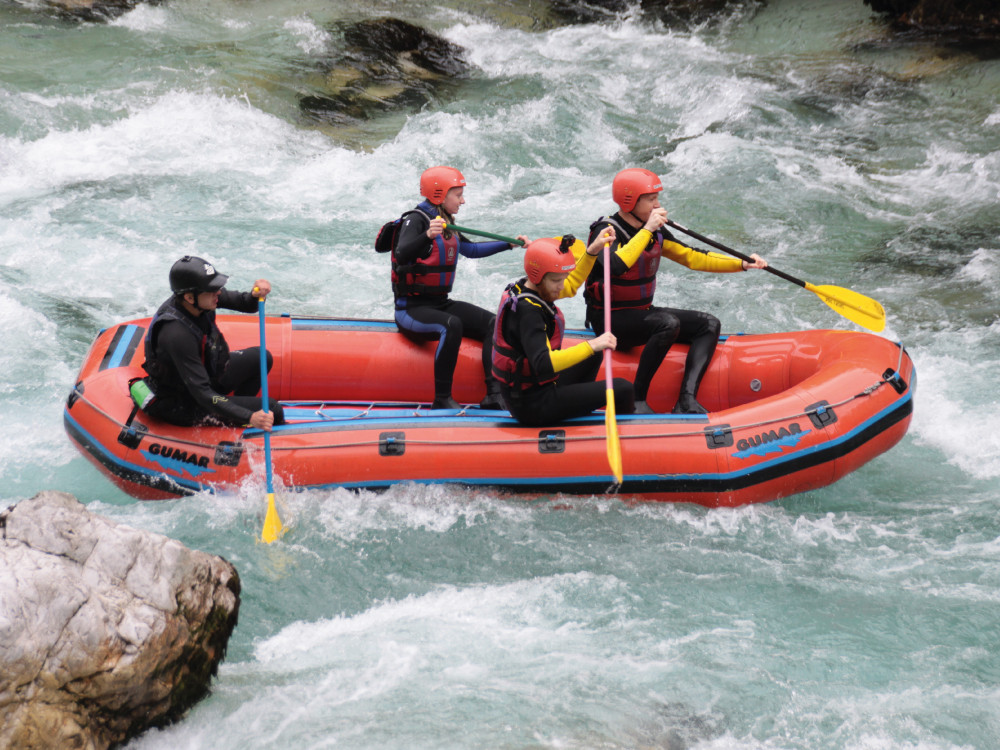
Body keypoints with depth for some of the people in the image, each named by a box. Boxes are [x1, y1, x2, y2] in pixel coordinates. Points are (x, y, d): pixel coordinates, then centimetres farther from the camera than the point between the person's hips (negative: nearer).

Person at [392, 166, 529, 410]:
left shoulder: (445, 223, 14)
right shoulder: (416, 220, -12)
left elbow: (471, 250, 31)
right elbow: (402, 255, -31)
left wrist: (510, 243, 26)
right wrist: (428, 236, -48)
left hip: (440, 304, 8)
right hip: (411, 308, -8)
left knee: (491, 323, -12)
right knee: (452, 325, -36)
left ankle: (494, 394, -21)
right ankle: (442, 399, -31)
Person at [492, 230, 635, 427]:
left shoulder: (520, 288, 3)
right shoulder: (527, 310, -27)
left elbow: (569, 287, 22)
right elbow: (543, 365, -37)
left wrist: (592, 250, 12)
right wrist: (591, 346, -37)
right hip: (533, 406, -10)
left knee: (593, 356, 30)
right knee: (622, 389, -9)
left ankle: (579, 418, 32)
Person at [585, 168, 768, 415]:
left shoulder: (656, 232, 8)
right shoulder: (607, 230, -15)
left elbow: (692, 258, 12)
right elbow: (617, 266, -36)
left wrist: (742, 264, 3)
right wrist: (646, 230, -28)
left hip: (642, 313, 9)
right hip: (610, 320, -9)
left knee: (709, 325, -5)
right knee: (668, 324, -33)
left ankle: (686, 402, -22)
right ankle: (637, 401, -26)